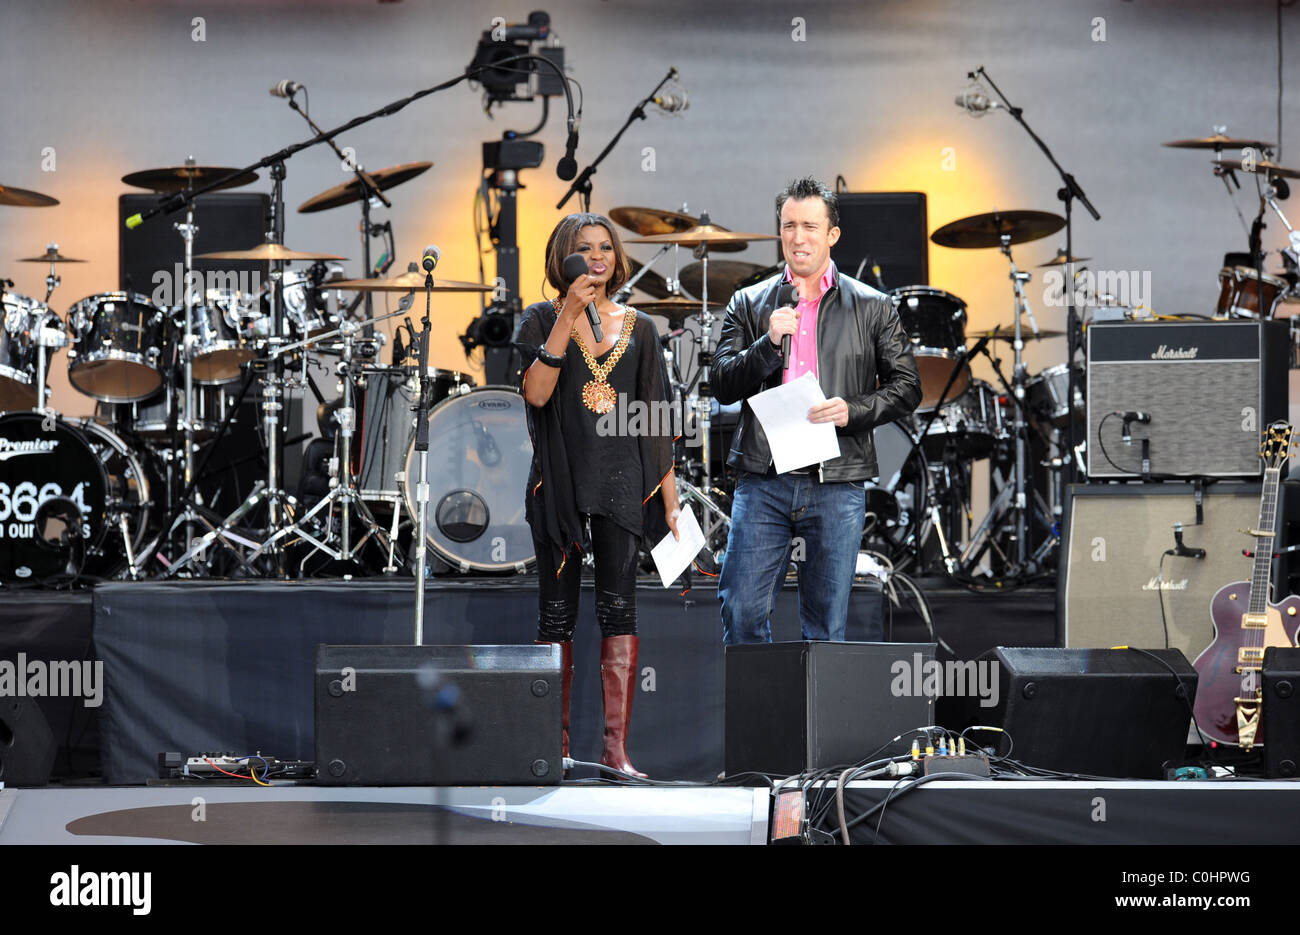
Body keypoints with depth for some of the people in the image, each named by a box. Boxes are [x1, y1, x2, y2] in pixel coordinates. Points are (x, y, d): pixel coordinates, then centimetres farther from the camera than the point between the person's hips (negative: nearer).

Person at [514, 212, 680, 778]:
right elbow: (535, 393, -11)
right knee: (557, 612, 1)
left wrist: (670, 498, 8)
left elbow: (656, 419, 12)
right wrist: (568, 318, -15)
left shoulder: (638, 328, 12)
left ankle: (616, 746, -11)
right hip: (560, 478, -1)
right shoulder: (543, 320, 5)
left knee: (618, 606, -8)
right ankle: (555, 744, 8)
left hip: (621, 479, 1)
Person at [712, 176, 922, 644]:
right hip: (762, 481, 0)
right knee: (742, 612, -6)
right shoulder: (749, 304, 10)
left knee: (826, 626, 4)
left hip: (837, 484, 0)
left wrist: (854, 410, -10)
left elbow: (906, 386, 8)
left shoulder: (872, 308, 9)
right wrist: (768, 344, -12)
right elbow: (722, 385, 4)